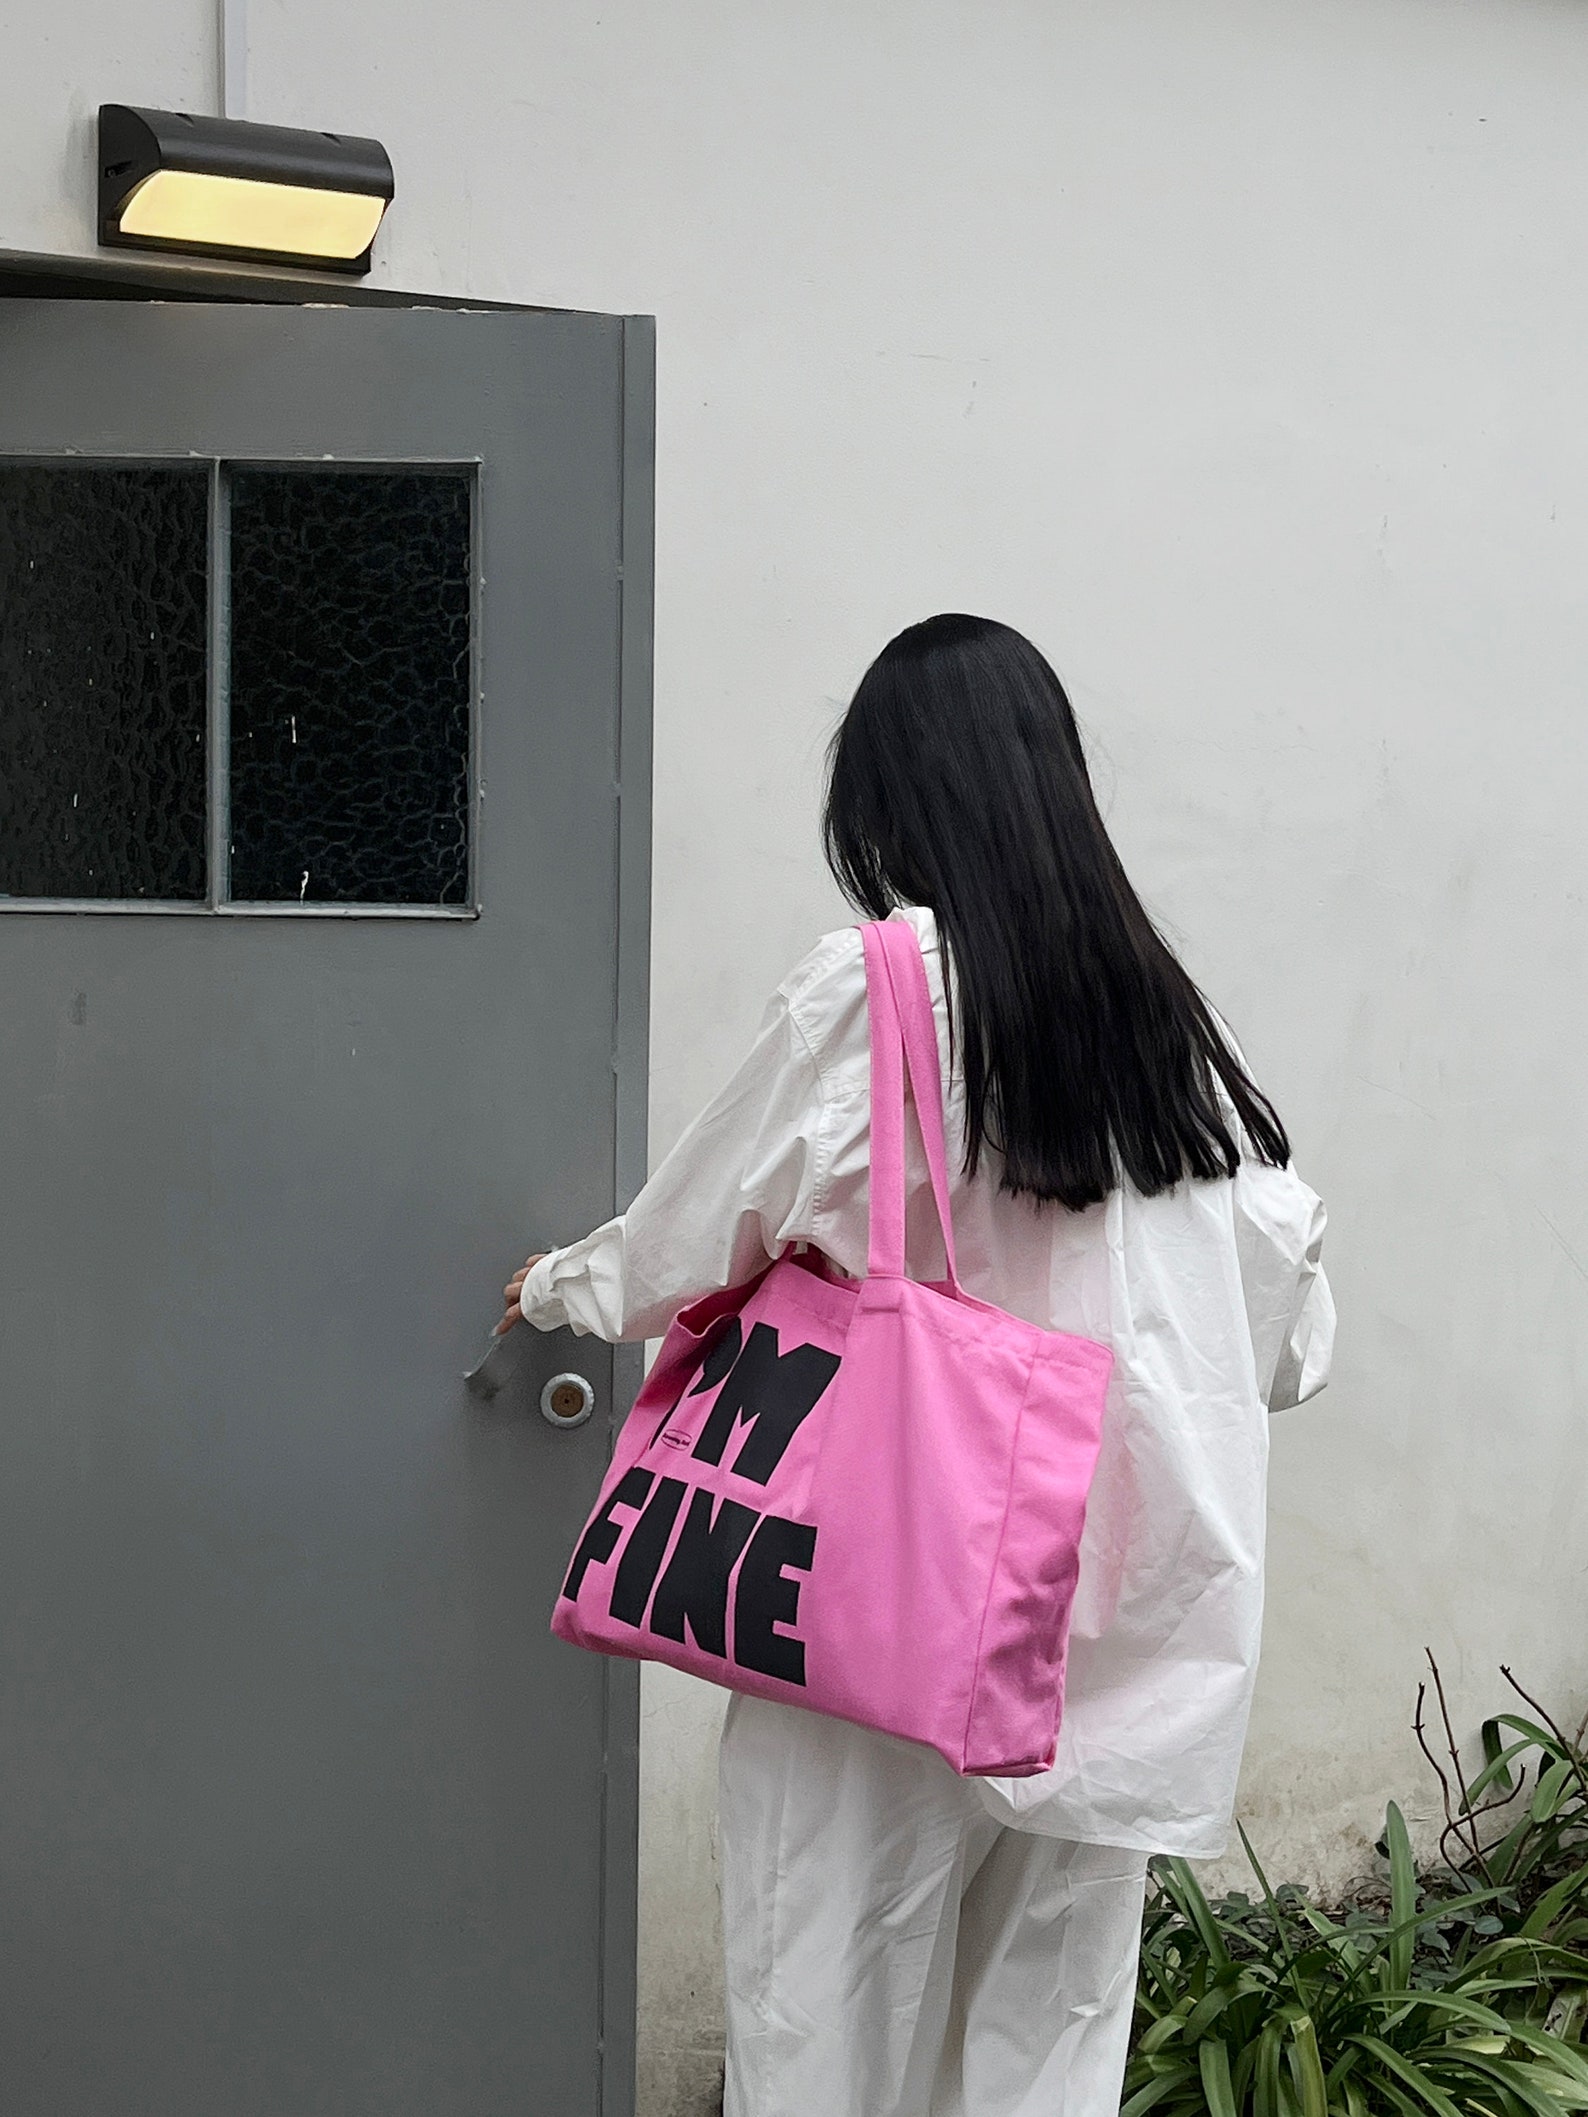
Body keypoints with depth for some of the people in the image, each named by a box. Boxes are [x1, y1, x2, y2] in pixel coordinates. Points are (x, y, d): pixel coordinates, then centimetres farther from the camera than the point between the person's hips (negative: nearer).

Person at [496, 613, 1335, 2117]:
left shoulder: (869, 993, -11)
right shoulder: (1168, 1008, 5)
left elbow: (700, 1234, 1)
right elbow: (1292, 1326, 6)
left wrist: (560, 1287, 20)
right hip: (1121, 1630, 5)